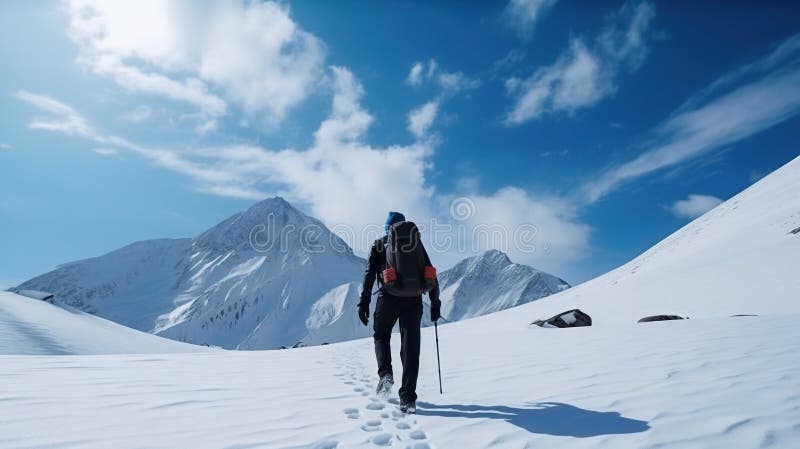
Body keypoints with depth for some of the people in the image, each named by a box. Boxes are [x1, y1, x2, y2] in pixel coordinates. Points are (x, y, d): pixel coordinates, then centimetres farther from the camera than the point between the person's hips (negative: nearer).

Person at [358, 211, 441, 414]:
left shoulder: (379, 244, 9)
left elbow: (370, 273, 0)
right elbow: (430, 273, 9)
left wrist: (364, 302, 1)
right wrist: (435, 302, 12)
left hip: (388, 297, -1)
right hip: (413, 300, 1)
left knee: (381, 336, 22)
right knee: (410, 347, 4)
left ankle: (385, 375, 2)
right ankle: (408, 398, 2)